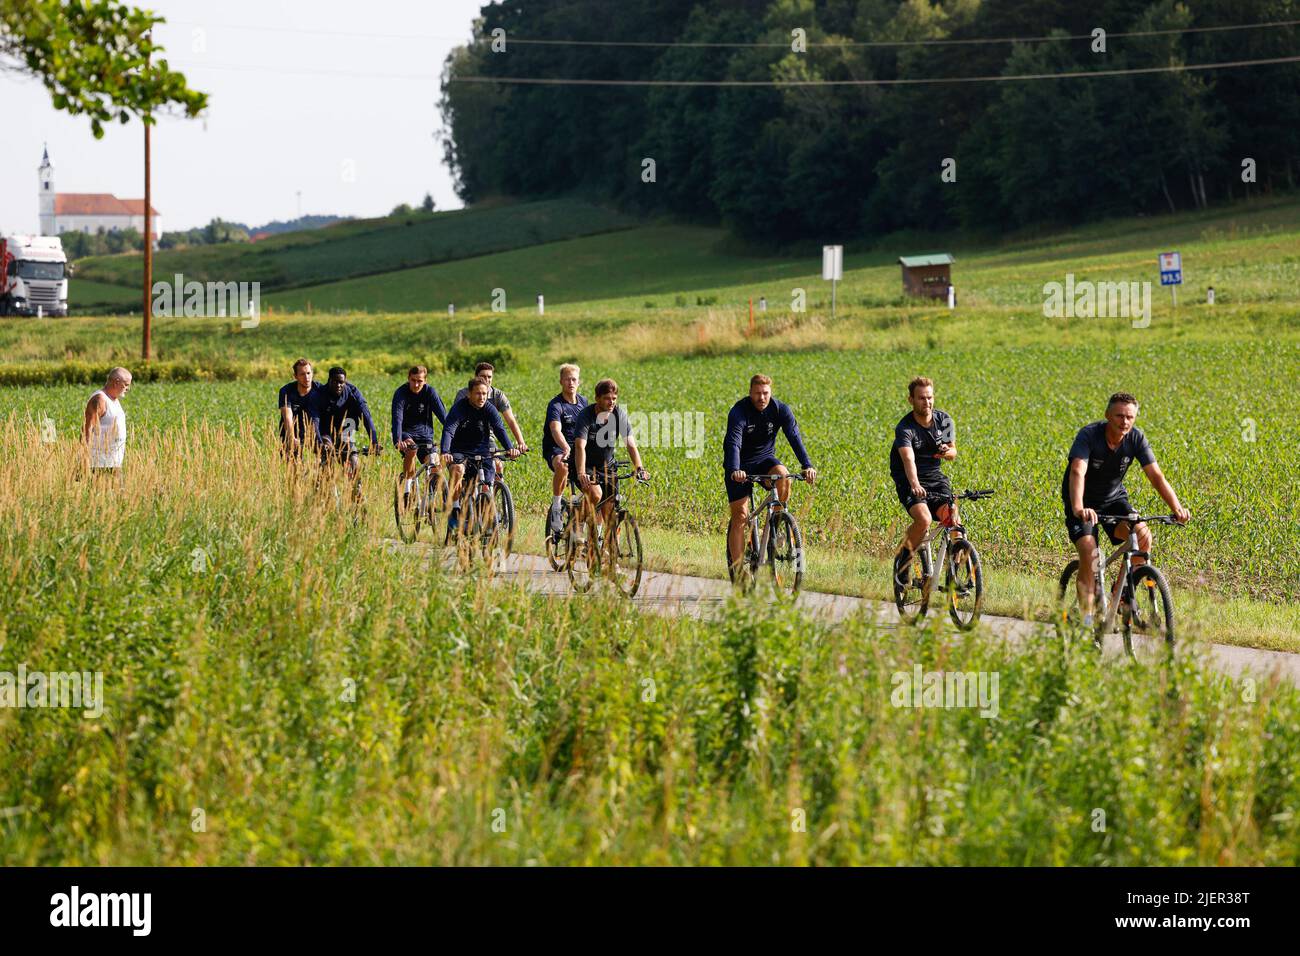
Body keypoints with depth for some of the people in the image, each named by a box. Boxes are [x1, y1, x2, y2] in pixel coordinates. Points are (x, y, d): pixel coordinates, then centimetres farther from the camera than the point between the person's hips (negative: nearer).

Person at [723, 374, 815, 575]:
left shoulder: (781, 410, -13)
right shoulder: (739, 412, -22)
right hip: (740, 466, -2)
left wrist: (808, 466, -37)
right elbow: (733, 443, -34)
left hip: (764, 460, 2)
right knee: (740, 515, -10)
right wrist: (735, 470, -53)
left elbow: (795, 438, -22)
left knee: (783, 476, -31)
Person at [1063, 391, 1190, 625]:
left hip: (1114, 499, 4)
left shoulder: (1136, 439, -15)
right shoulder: (1089, 435, -27)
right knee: (1089, 553, -25)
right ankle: (1086, 617, -16)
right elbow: (1077, 473, -42)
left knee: (1143, 535, -22)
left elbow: (1156, 476, -19)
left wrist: (1177, 508, -35)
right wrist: (1078, 509, -59)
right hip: (1085, 503, -4)